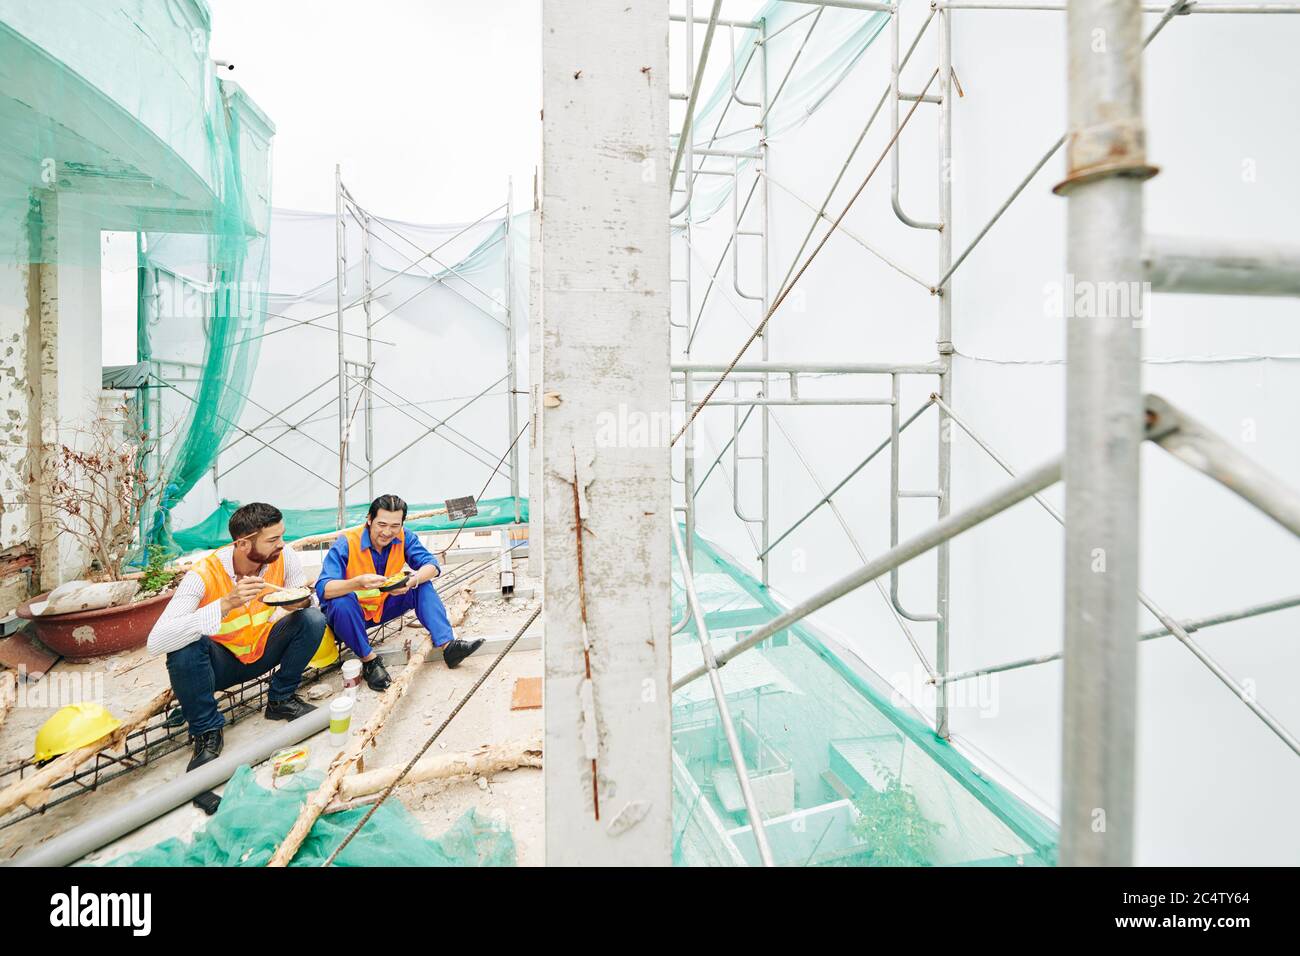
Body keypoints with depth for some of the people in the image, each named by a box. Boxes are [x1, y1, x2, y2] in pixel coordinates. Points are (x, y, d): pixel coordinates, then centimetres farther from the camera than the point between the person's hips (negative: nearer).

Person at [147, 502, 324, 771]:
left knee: (313, 619, -22)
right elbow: (156, 642, -35)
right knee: (186, 646, -33)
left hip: (263, 651, 3)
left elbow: (308, 599, -6)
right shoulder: (204, 574, -27)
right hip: (221, 662, -3)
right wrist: (226, 604, -46)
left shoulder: (285, 558, -18)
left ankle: (281, 700, 1)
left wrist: (303, 600, -31)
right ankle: (206, 730, -9)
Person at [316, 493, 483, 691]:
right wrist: (358, 582, -51)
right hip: (348, 615, -3)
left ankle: (448, 645, -23)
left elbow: (432, 566, -20)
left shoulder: (404, 538, -13)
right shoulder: (346, 543, -24)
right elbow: (323, 589, -33)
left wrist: (412, 581, -41)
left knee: (423, 586, -16)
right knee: (342, 601, -36)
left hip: (384, 606, 4)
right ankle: (369, 660, -20)